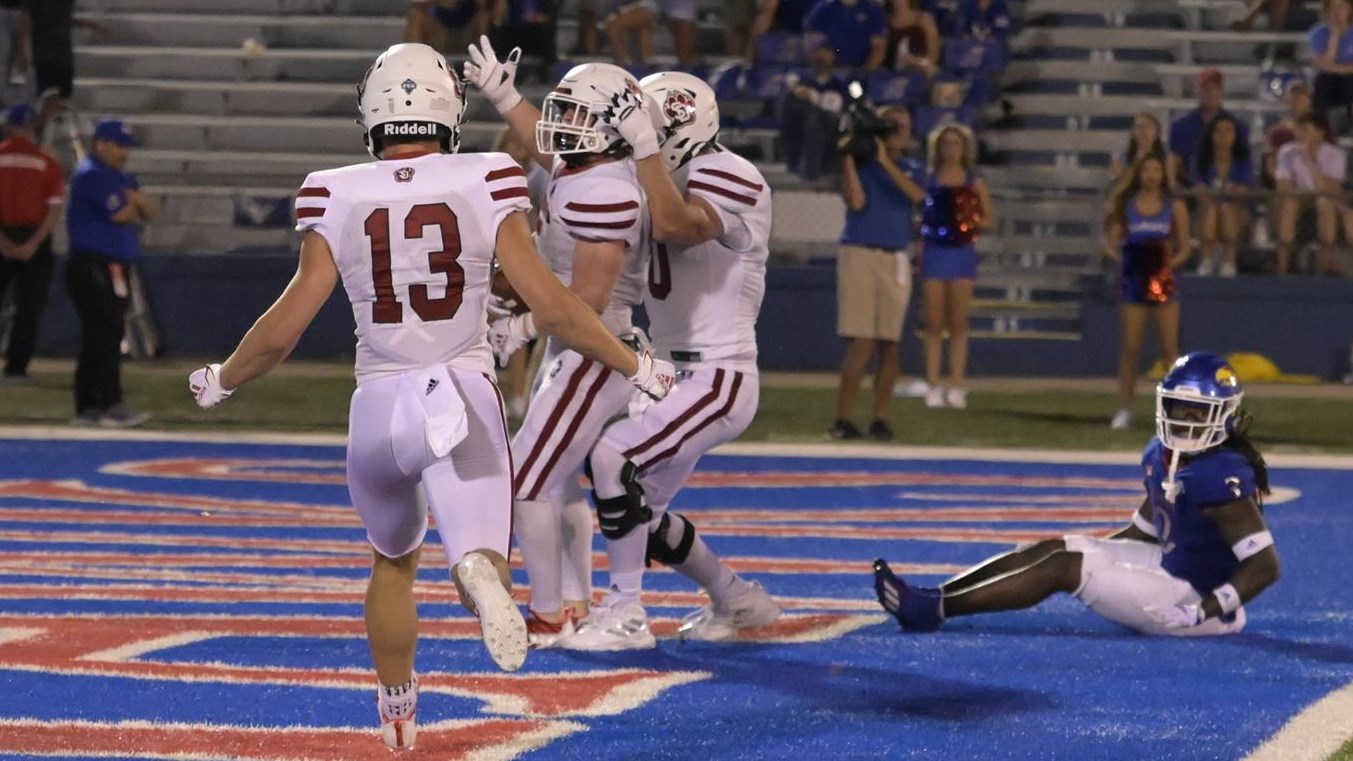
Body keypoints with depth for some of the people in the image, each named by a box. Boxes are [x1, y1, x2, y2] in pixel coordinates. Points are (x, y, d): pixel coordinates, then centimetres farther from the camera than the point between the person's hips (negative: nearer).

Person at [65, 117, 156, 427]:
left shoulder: (121, 178, 20)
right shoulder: (91, 175, -10)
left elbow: (150, 211, 15)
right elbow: (121, 213, -19)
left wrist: (134, 198, -6)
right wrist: (135, 208, 3)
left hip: (115, 268, 10)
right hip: (92, 265, -10)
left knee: (99, 336, 10)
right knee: (106, 333, -14)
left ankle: (87, 408, 12)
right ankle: (112, 405, -19)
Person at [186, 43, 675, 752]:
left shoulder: (337, 197, -3)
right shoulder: (485, 184, -4)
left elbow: (287, 325, -3)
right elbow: (548, 303, -6)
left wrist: (221, 380, 16)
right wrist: (634, 367, 7)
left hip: (380, 407, 2)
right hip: (464, 400, -2)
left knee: (393, 560, 28)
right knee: (482, 563, -7)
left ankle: (397, 715, 34)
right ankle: (478, 569, -44)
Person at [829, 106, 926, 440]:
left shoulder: (913, 169, 12)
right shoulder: (860, 162, 5)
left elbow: (916, 195, -9)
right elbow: (856, 201, -10)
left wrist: (885, 161, -14)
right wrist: (848, 158, -10)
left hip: (896, 261, 3)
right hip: (859, 254, -3)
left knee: (889, 345, 1)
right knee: (861, 343, -11)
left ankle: (880, 419, 7)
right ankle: (842, 420, -9)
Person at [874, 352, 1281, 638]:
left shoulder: (1220, 478, -25)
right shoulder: (1162, 455, 4)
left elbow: (1265, 565, -28)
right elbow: (1145, 529, 20)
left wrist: (1202, 614, -33)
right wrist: (1095, 552, 16)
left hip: (1196, 594, -9)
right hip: (1169, 566, 9)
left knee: (1064, 566, -16)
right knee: (1054, 548, 2)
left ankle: (934, 609, -19)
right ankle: (928, 597, -2)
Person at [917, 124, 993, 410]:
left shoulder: (974, 183, 6)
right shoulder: (928, 182, 5)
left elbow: (990, 221, 8)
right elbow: (919, 218, 7)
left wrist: (973, 223, -11)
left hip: (962, 253, 0)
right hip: (934, 253, 0)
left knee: (958, 324, 1)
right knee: (934, 324, 0)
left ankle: (956, 387, 2)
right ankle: (933, 386, 1)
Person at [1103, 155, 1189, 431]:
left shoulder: (1175, 208, 5)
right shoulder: (1124, 206, 5)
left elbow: (1185, 248, 7)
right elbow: (1111, 242, 5)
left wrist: (1171, 262, -10)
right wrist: (1116, 255, -14)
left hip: (1163, 281, 0)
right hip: (1133, 278, 0)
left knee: (1170, 347, -2)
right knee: (1130, 348, 1)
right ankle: (1124, 409, 7)